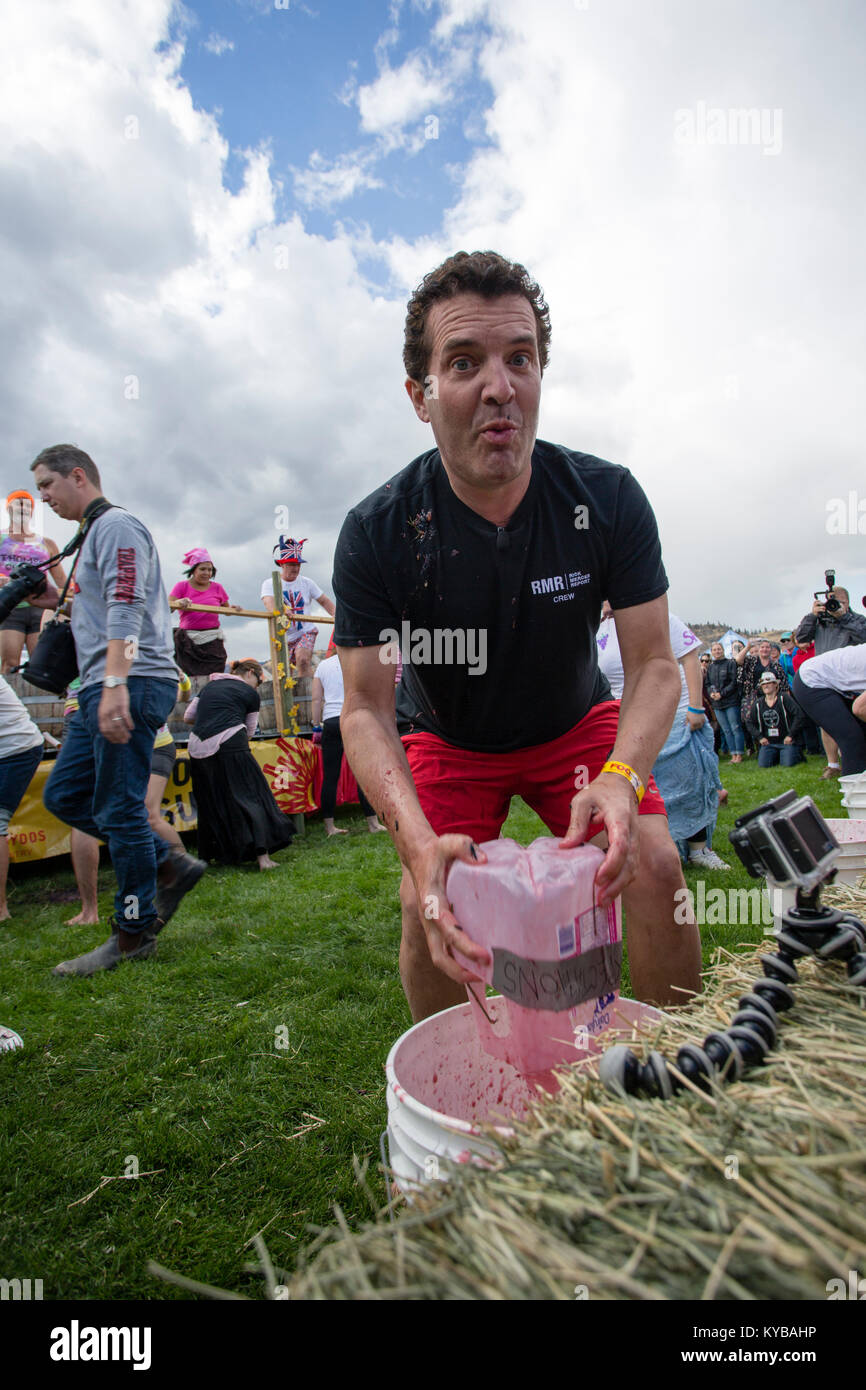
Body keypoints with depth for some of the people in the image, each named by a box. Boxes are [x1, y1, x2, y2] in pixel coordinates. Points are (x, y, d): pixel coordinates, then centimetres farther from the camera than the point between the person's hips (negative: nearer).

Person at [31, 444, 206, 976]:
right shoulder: (93, 534, 28)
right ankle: (170, 866, 16)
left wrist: (115, 683, -28)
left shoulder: (116, 524, -4)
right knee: (64, 795, 12)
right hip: (105, 690, 11)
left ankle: (135, 932, 6)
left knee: (119, 811, -6)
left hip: (132, 685, -11)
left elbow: (125, 609, -19)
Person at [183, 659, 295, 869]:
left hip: (197, 749, 5)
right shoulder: (250, 693, 9)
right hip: (230, 747, -5)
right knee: (250, 797, 1)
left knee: (210, 802, 16)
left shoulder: (210, 686, 23)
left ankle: (216, 854, 23)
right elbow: (249, 731, 14)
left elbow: (188, 716, 21)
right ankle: (262, 855, -7)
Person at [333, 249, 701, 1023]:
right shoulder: (376, 533, -24)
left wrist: (622, 775, -38)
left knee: (655, 868, -16)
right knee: (428, 907, -16)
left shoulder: (609, 500, -20)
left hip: (576, 724, 1)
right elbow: (366, 710, -23)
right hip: (448, 741, 0)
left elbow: (654, 666, -17)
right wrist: (418, 839, -41)